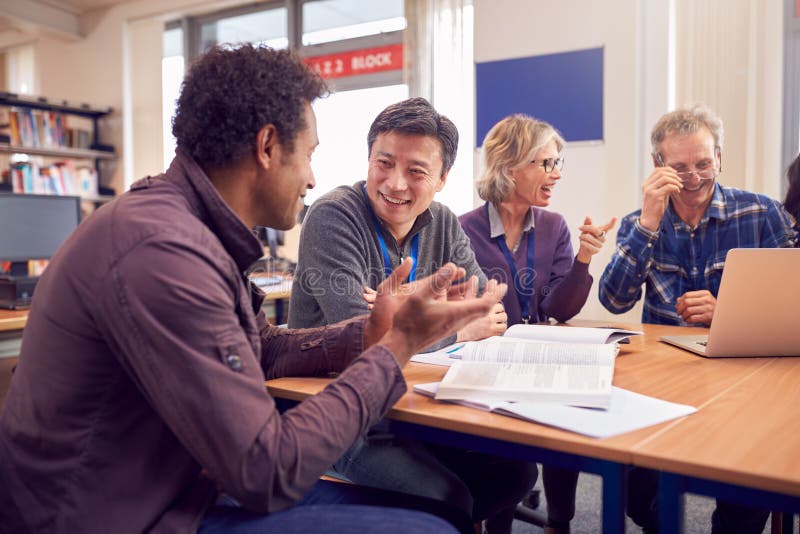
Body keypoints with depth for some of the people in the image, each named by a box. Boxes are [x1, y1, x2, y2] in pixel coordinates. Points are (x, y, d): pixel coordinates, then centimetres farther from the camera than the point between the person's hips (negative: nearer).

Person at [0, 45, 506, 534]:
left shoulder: (196, 230, 4)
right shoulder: (161, 250, -28)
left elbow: (260, 352, 14)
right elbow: (270, 473, -25)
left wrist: (370, 333, 1)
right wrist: (398, 345, -17)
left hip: (172, 486, 9)